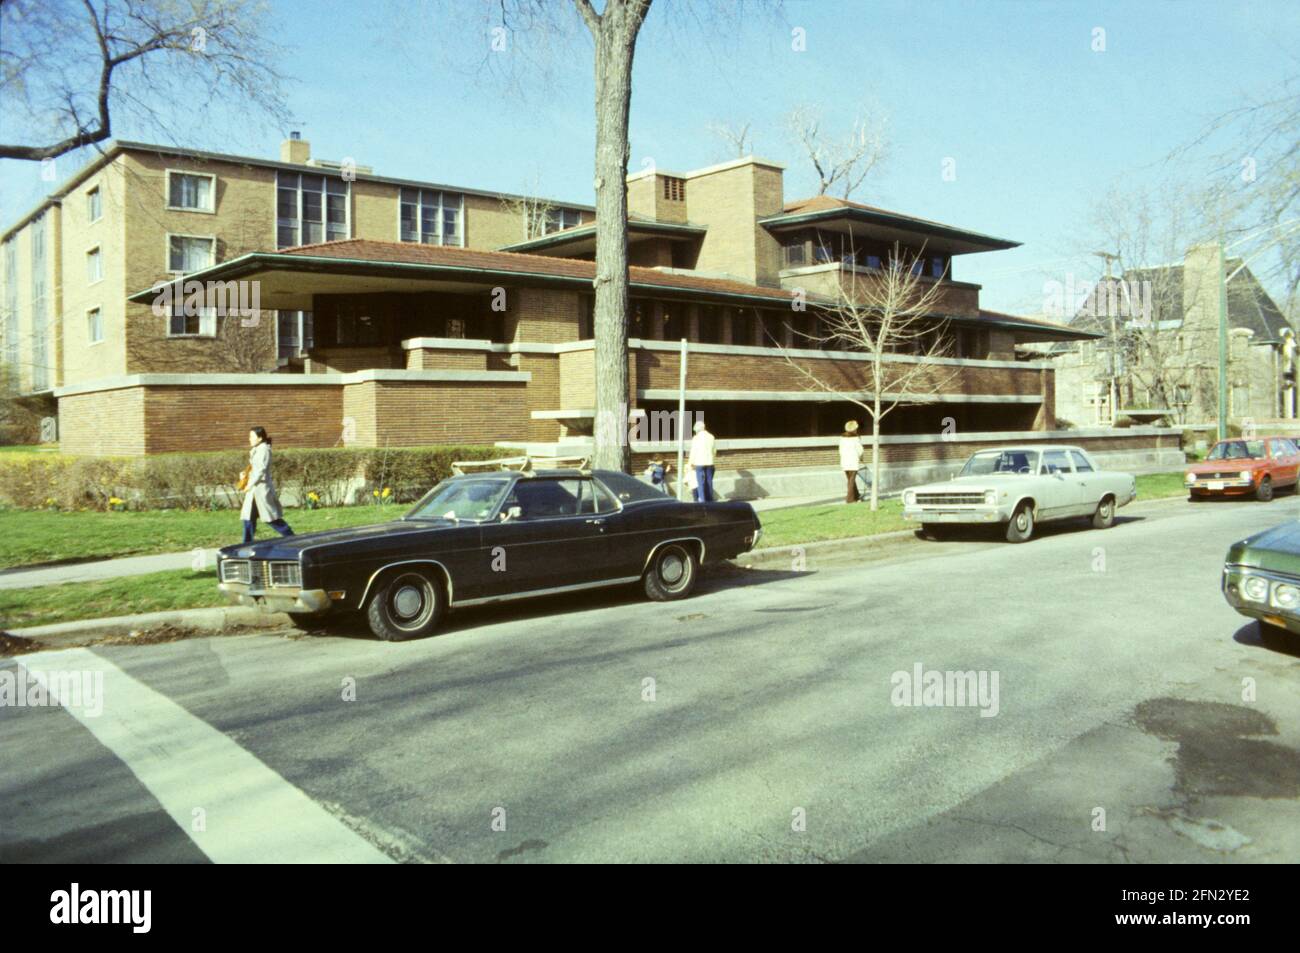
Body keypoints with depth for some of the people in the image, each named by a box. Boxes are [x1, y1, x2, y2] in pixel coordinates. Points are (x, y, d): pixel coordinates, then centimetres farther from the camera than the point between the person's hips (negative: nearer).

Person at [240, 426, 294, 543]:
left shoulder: (264, 449, -13)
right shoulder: (255, 450, 15)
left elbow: (261, 469, -19)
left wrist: (250, 484, -18)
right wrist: (245, 475, 4)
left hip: (262, 488, -9)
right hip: (253, 490, 9)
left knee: (272, 518, -5)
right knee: (248, 518, 7)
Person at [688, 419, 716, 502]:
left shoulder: (696, 438, -8)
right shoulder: (711, 437, 4)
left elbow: (693, 451, -5)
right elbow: (714, 450, 9)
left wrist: (692, 463, 6)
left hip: (699, 463, -4)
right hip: (709, 463, 4)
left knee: (701, 483, -1)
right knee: (709, 482, 9)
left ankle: (702, 500, -5)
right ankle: (709, 500, 11)